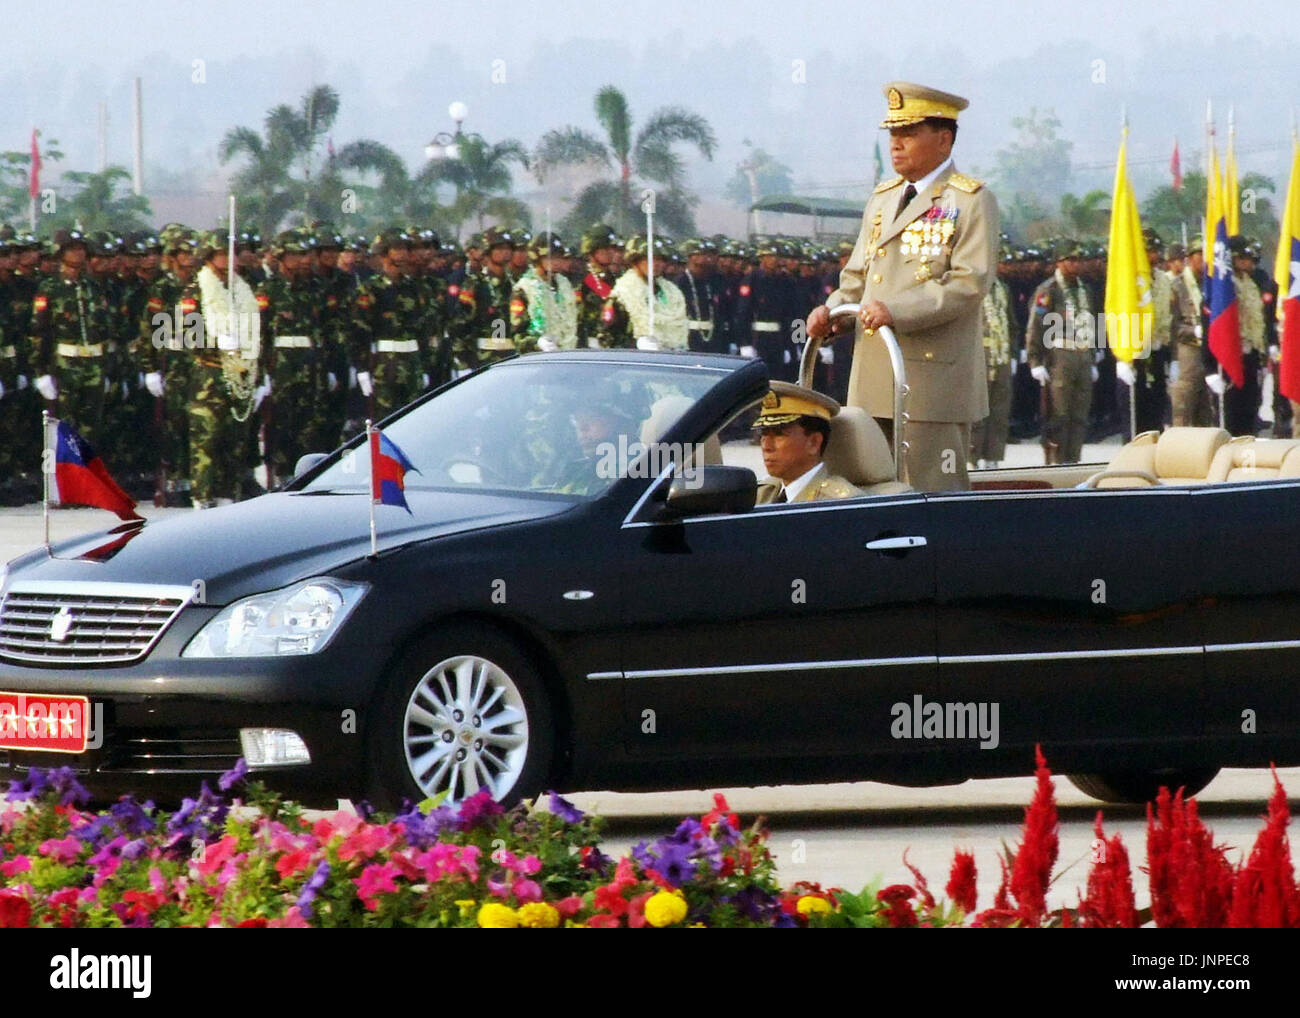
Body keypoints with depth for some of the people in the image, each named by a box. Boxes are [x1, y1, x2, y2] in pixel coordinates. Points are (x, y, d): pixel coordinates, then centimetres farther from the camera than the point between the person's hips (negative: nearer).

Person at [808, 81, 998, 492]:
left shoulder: (972, 201, -3)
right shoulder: (882, 198, 21)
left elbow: (969, 283, -14)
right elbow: (858, 276, 25)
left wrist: (897, 310, -23)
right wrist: (831, 310, 3)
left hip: (933, 378, -7)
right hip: (873, 380, 7)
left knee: (934, 497, -7)